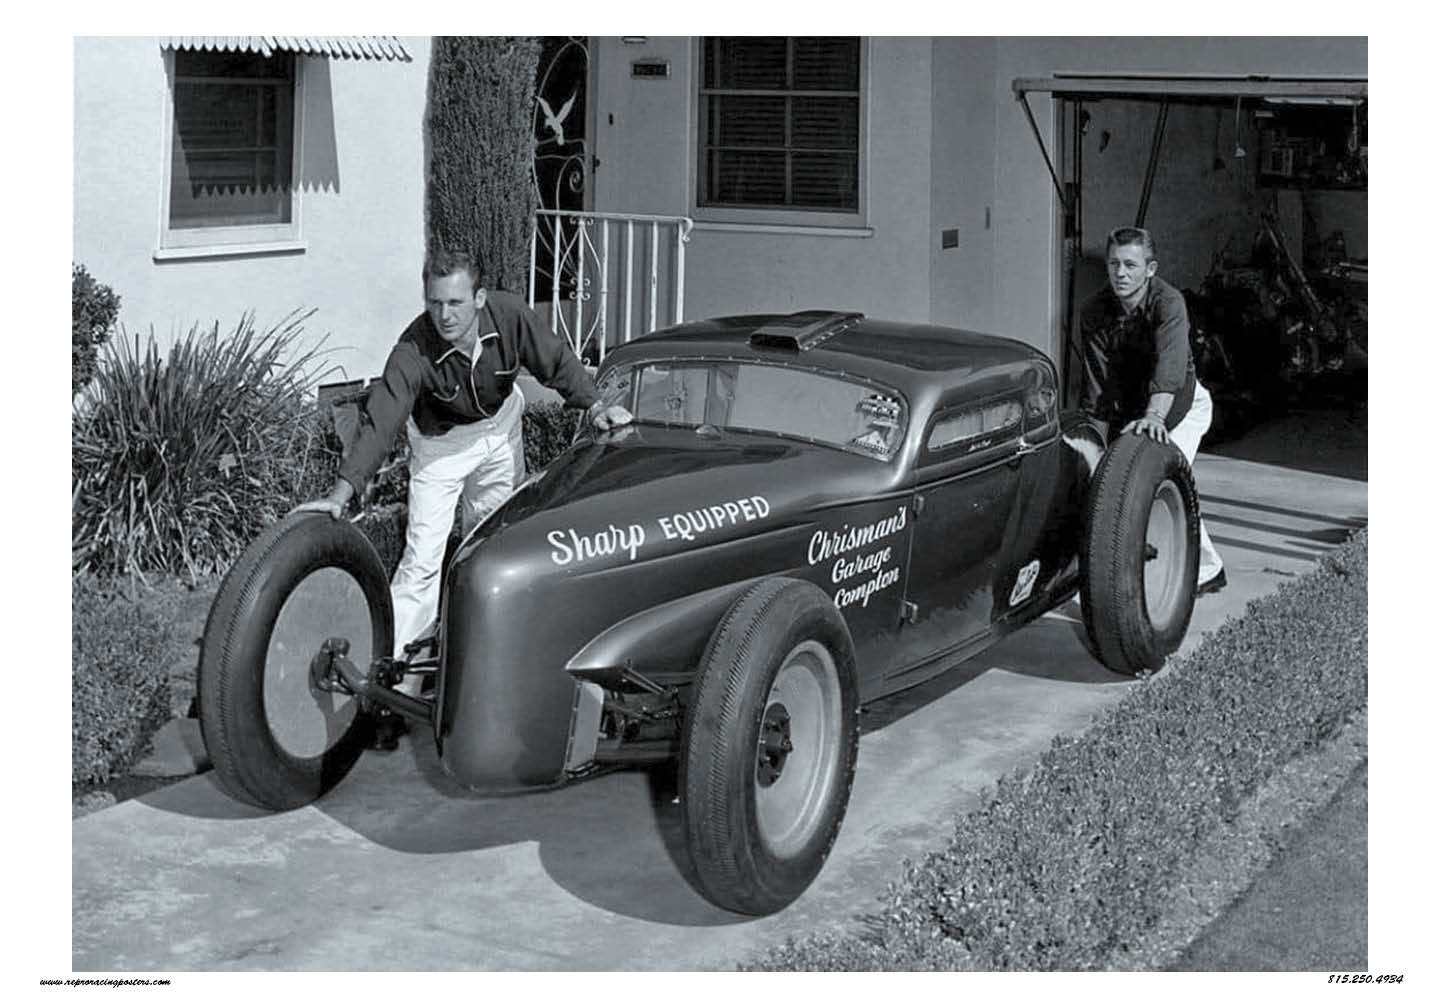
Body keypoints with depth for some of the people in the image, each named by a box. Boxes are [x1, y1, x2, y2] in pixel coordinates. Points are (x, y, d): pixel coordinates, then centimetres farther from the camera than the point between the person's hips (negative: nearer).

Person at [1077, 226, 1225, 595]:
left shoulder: (1168, 303, -29)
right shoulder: (1094, 312, -17)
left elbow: (1170, 368, -44)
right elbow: (1097, 385, -17)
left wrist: (1154, 416, -60)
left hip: (1181, 403, -4)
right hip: (1129, 407, 4)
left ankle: (1207, 569, -1)